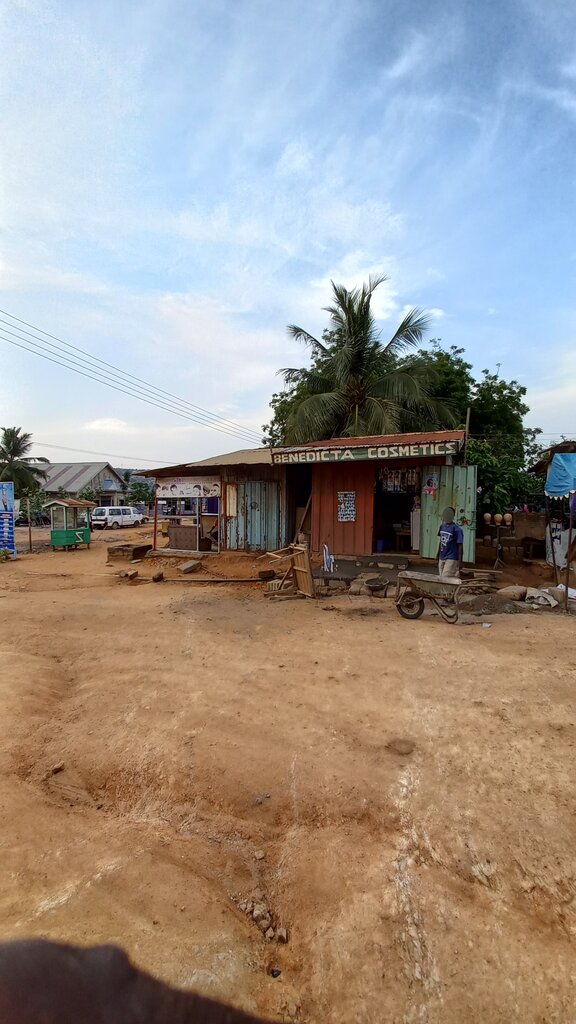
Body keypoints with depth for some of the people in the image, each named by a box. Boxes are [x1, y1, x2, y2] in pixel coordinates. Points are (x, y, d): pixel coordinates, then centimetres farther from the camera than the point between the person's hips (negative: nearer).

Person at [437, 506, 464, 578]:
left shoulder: (457, 529, -14)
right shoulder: (442, 526, 9)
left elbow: (460, 546, -13)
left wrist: (460, 561, -15)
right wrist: (438, 555, 22)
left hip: (451, 559, -8)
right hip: (442, 558, 8)